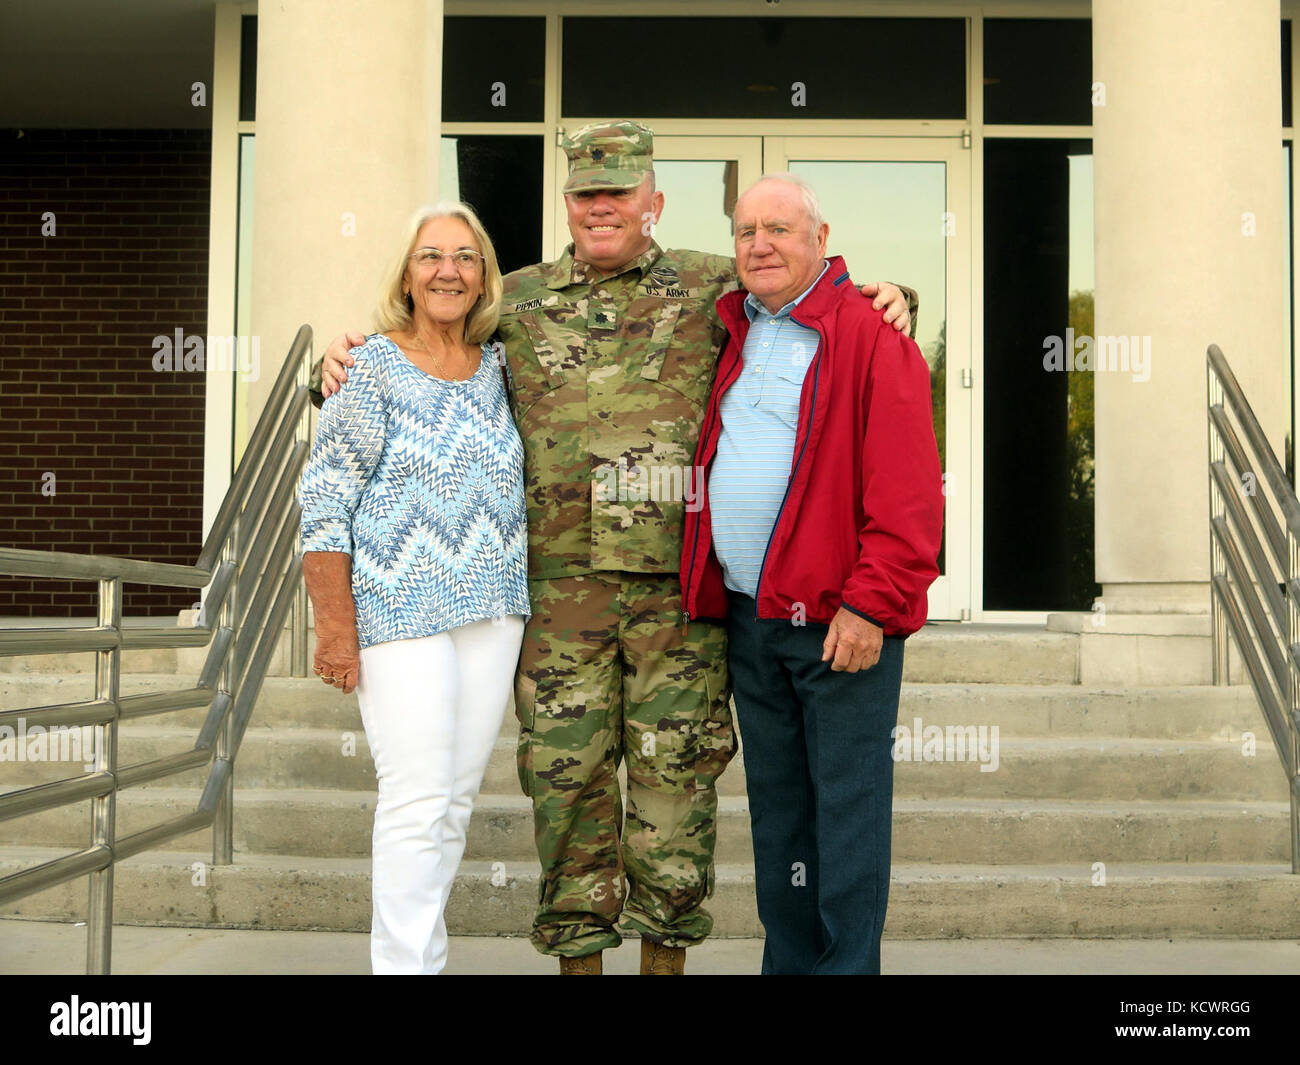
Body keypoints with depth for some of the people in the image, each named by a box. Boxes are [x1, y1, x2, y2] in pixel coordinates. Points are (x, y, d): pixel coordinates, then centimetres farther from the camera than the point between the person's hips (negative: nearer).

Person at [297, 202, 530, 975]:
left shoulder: (499, 368, 10)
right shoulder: (373, 368, -5)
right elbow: (325, 503, -7)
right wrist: (336, 627, -13)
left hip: (494, 612, 5)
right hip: (399, 613, -5)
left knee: (459, 796, 9)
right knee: (418, 799, -9)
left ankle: (420, 950, 21)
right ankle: (407, 961, 0)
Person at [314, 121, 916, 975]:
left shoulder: (711, 287, 9)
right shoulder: (518, 300, 13)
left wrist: (882, 297, -2)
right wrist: (344, 359, 7)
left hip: (678, 583, -1)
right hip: (561, 580, 1)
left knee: (674, 769, 4)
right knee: (566, 769, 5)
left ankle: (666, 950, 18)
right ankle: (577, 951, 20)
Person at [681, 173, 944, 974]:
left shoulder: (871, 336, -8)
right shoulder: (732, 333, 15)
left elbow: (907, 491, -14)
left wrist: (871, 604, -18)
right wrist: (705, 591, 15)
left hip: (841, 619, -7)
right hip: (748, 616, 7)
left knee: (848, 803, 0)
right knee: (775, 804, 14)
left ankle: (847, 962, 9)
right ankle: (789, 958, 24)